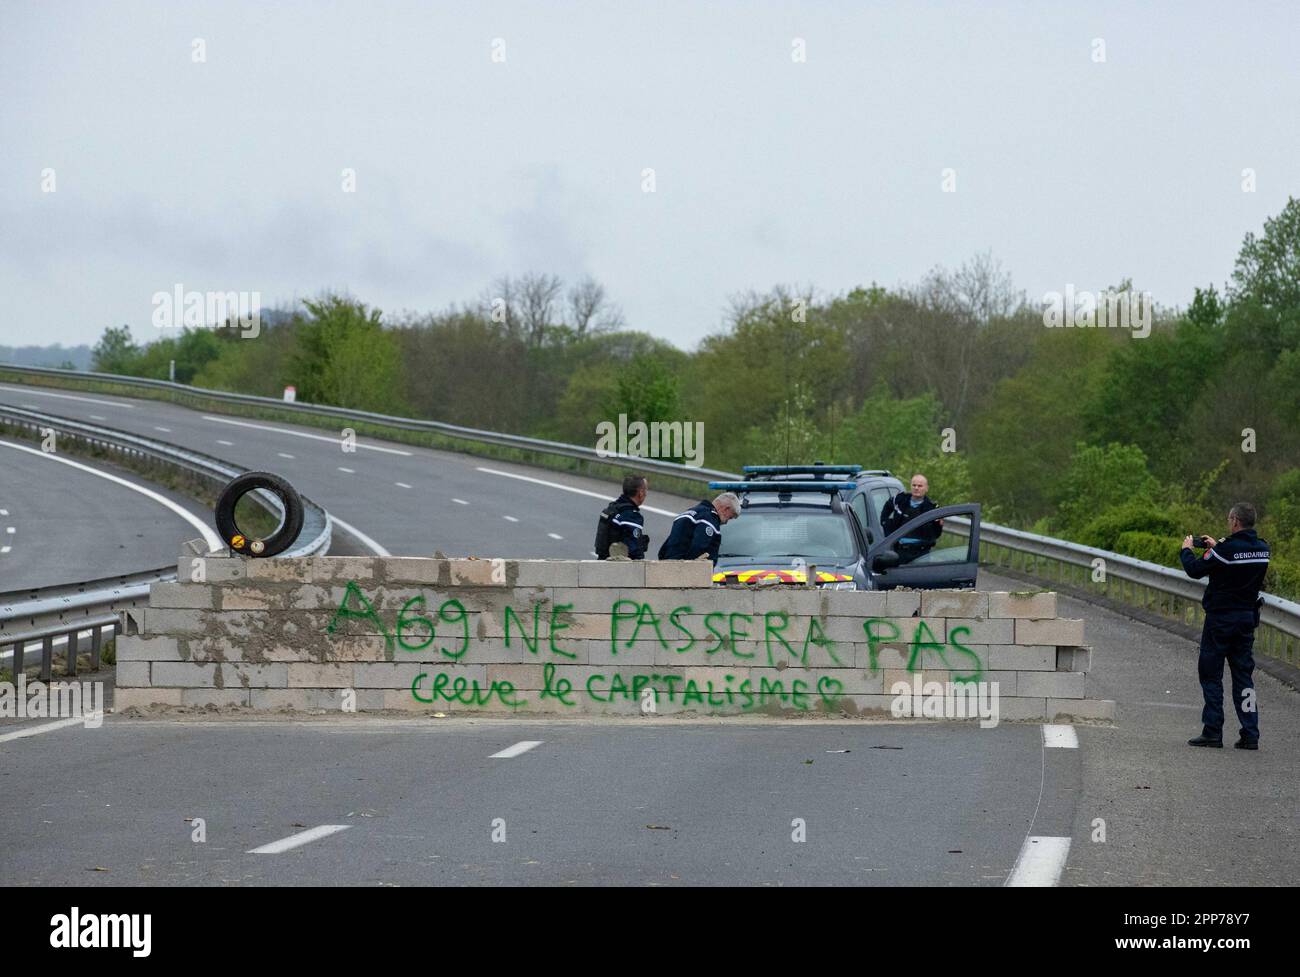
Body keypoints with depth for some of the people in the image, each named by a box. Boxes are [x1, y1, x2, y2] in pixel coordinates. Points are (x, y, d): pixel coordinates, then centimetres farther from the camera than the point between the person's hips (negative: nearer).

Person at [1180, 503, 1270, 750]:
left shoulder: (1226, 549, -19)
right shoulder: (1262, 549, 1)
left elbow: (1195, 570, -11)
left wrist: (1186, 550, 8)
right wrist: (1216, 546, 26)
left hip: (1220, 618, -6)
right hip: (1247, 617, 6)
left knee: (1210, 674, 3)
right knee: (1243, 675, 10)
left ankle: (1212, 732, 1)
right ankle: (1250, 735, 6)